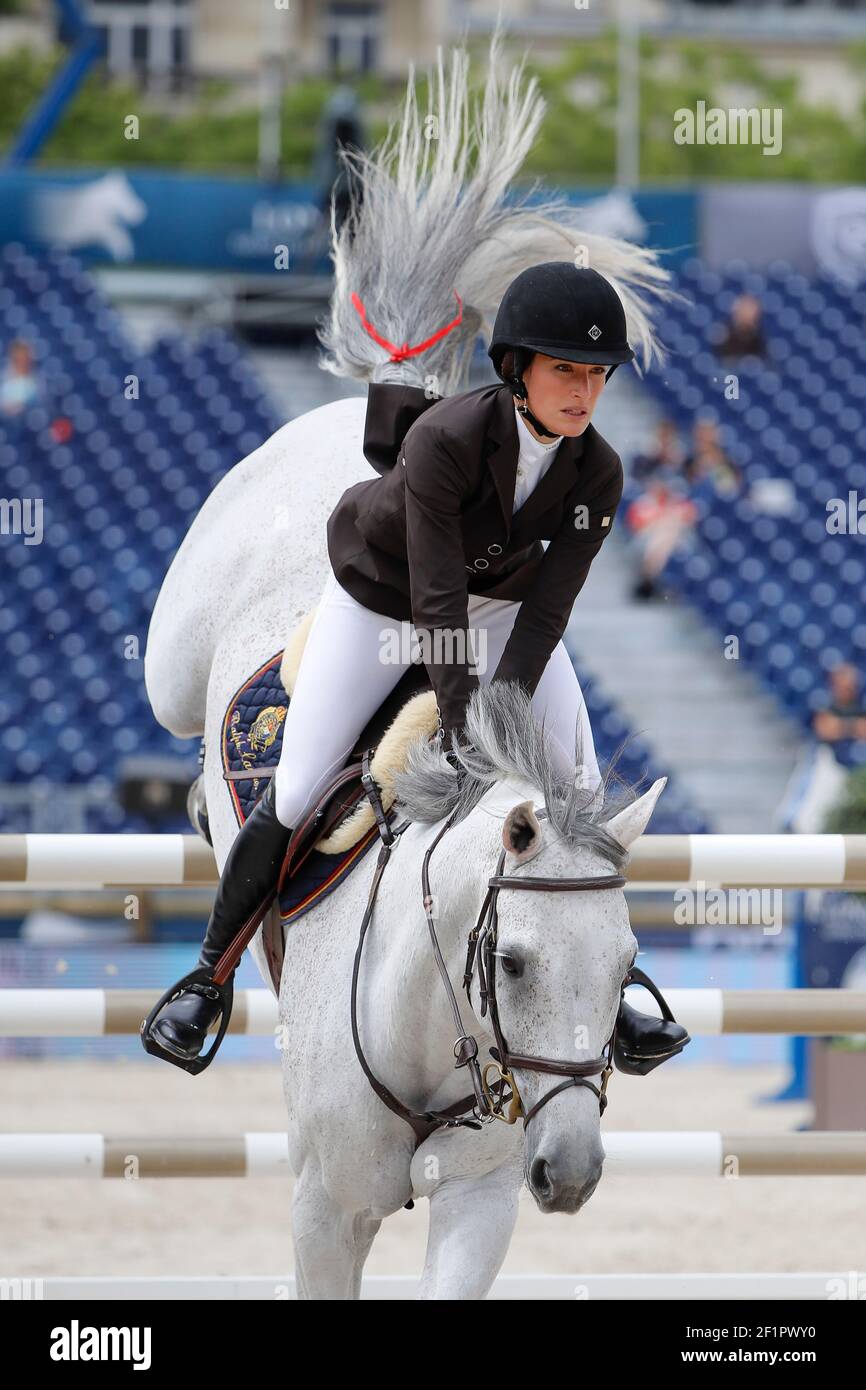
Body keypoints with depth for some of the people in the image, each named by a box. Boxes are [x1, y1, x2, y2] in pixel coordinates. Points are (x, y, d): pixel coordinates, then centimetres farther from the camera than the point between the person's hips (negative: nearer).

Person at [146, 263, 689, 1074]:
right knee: (294, 795, -6)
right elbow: (435, 599, -38)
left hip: (499, 600, 4)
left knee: (579, 788, -5)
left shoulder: (596, 473, -24)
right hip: (378, 596, -4)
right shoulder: (445, 438, -37)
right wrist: (463, 730, -40)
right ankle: (209, 978, 13)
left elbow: (547, 610, -24)